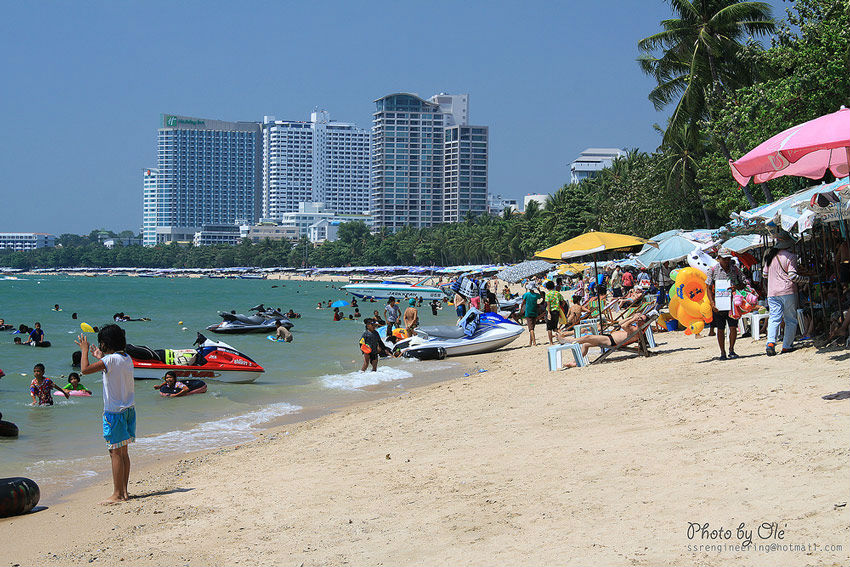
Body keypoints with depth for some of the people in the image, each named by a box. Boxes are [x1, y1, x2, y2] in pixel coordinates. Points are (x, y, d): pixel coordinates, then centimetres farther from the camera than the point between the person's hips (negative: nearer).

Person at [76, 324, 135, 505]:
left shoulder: (110, 359, -16)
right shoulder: (127, 359, 8)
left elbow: (85, 369, -20)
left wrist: (85, 350, -5)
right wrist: (101, 357, 34)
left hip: (115, 412, -8)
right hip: (128, 409, 8)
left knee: (116, 453, -4)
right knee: (123, 452, 13)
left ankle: (117, 495, -1)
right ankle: (124, 491, 18)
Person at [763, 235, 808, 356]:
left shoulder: (770, 256, 9)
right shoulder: (790, 256, -8)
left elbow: (764, 274, 17)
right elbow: (792, 275, -14)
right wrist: (805, 279, -1)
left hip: (772, 293, 4)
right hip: (788, 292, -4)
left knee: (774, 318, 0)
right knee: (790, 320, 7)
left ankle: (770, 342, -20)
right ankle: (787, 346, 5)